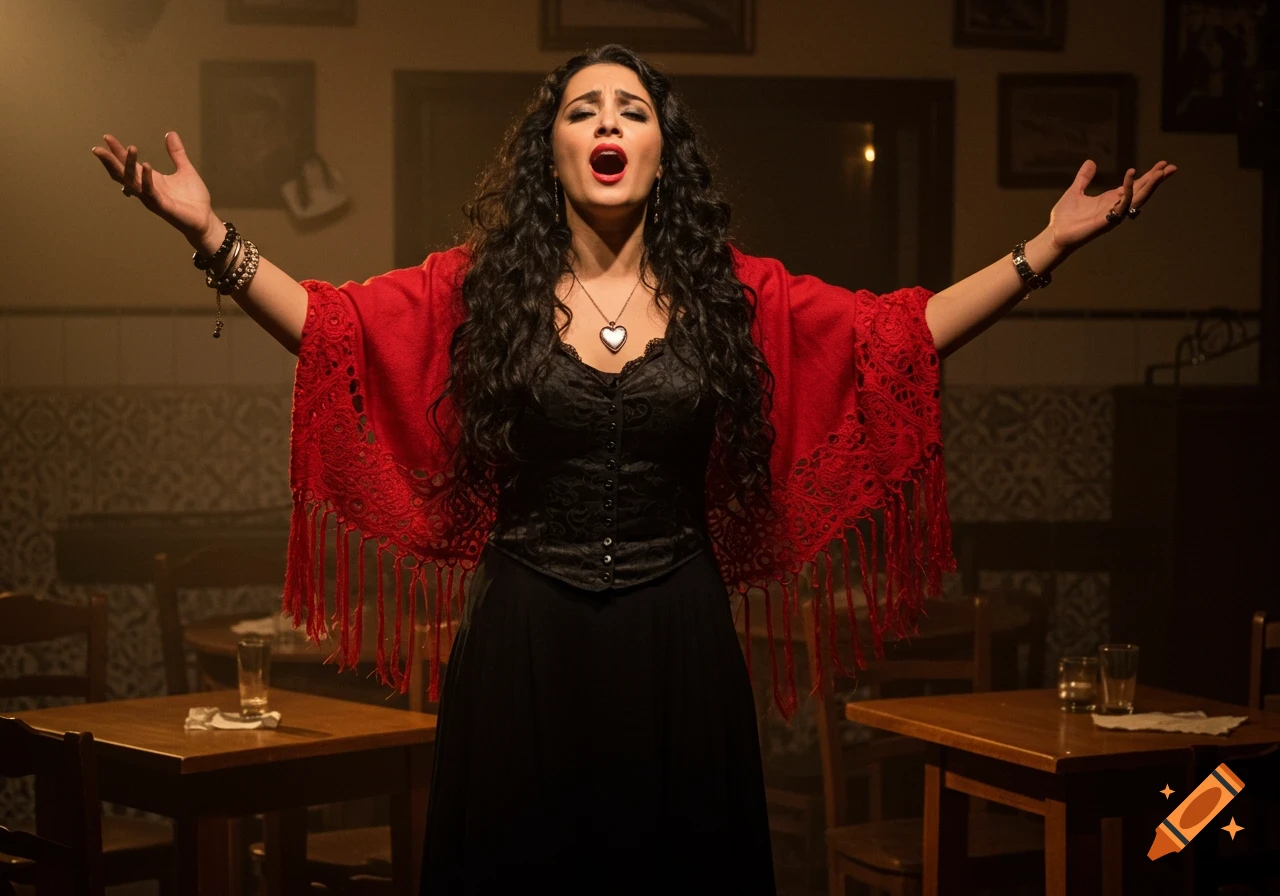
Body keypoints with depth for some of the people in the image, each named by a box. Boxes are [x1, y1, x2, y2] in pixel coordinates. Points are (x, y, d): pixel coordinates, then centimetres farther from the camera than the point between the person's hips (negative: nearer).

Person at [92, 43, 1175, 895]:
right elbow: (329, 323, -2)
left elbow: (901, 333, 2)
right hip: (524, 637, -1)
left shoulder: (732, 293, 2)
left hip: (677, 638, 1)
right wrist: (210, 232, -13)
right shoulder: (478, 287, 1)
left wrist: (1047, 249, -5)